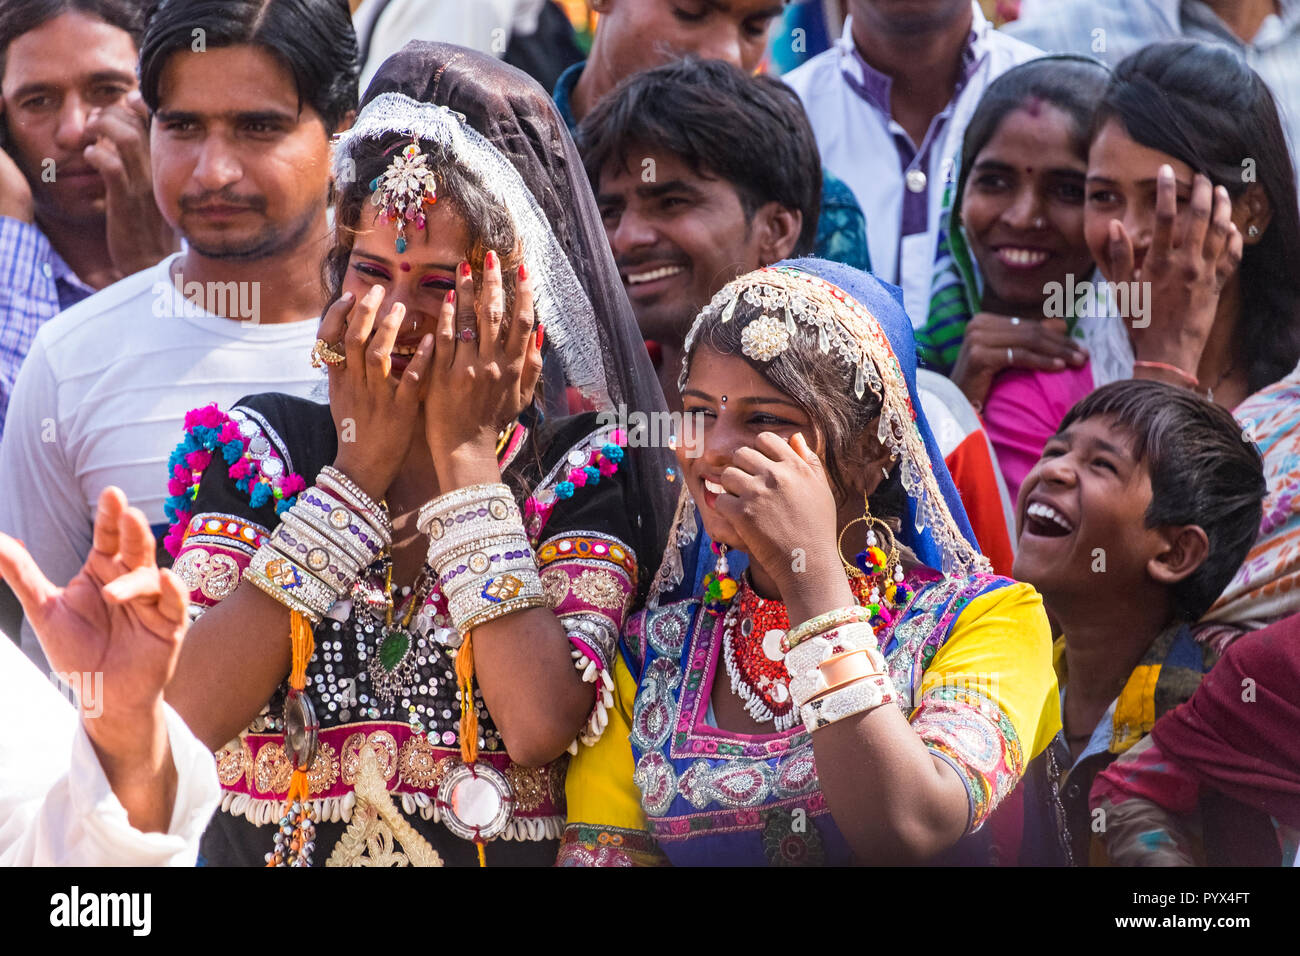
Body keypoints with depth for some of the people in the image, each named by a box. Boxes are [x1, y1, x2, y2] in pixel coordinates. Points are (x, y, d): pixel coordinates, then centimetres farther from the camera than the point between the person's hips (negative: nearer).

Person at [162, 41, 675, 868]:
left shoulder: (583, 470, 2)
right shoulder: (253, 447, 6)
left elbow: (543, 727, -13)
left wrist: (465, 454, -8)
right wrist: (361, 464, -6)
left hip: (504, 847, -1)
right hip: (261, 847, 1)